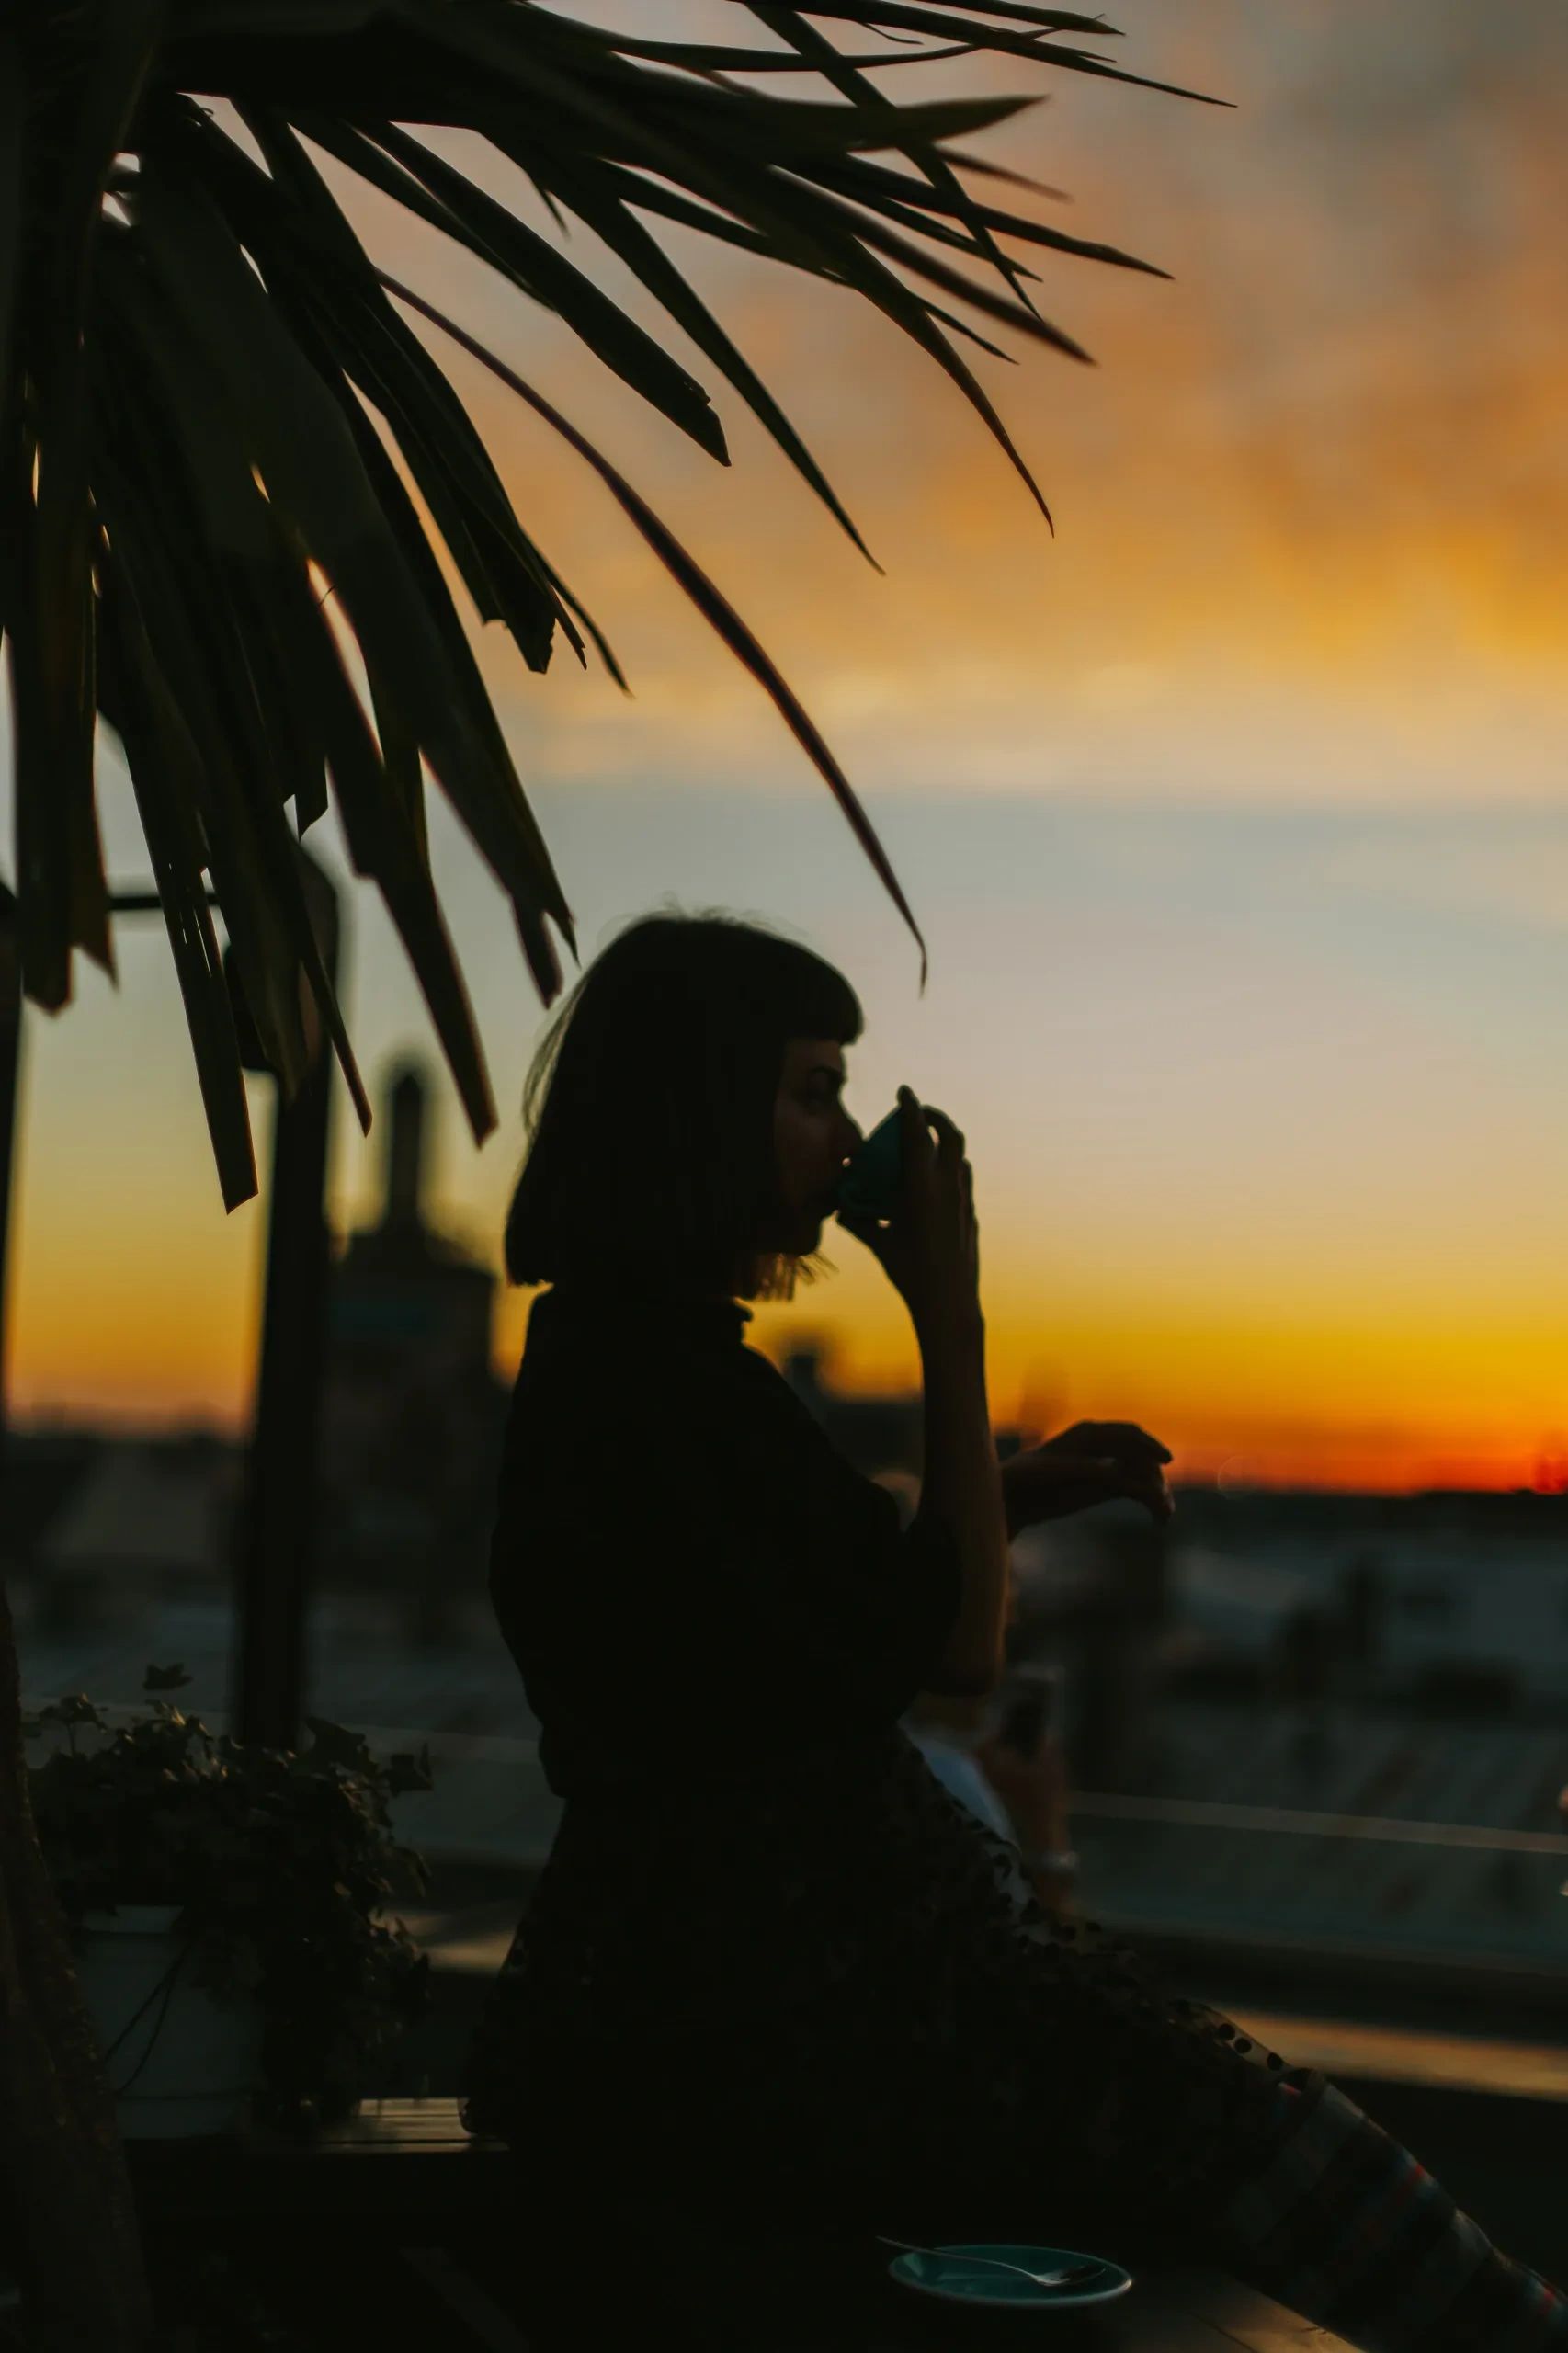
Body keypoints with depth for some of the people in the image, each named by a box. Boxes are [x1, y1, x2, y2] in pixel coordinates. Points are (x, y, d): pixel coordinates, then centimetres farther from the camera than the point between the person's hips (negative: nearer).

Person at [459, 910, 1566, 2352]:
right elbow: (954, 1650, -16)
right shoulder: (663, 1373, -20)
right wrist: (951, 1316, -13)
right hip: (775, 2012, -10)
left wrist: (1007, 1500, 10)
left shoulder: (611, 1349, 11)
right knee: (1236, 2131, -6)